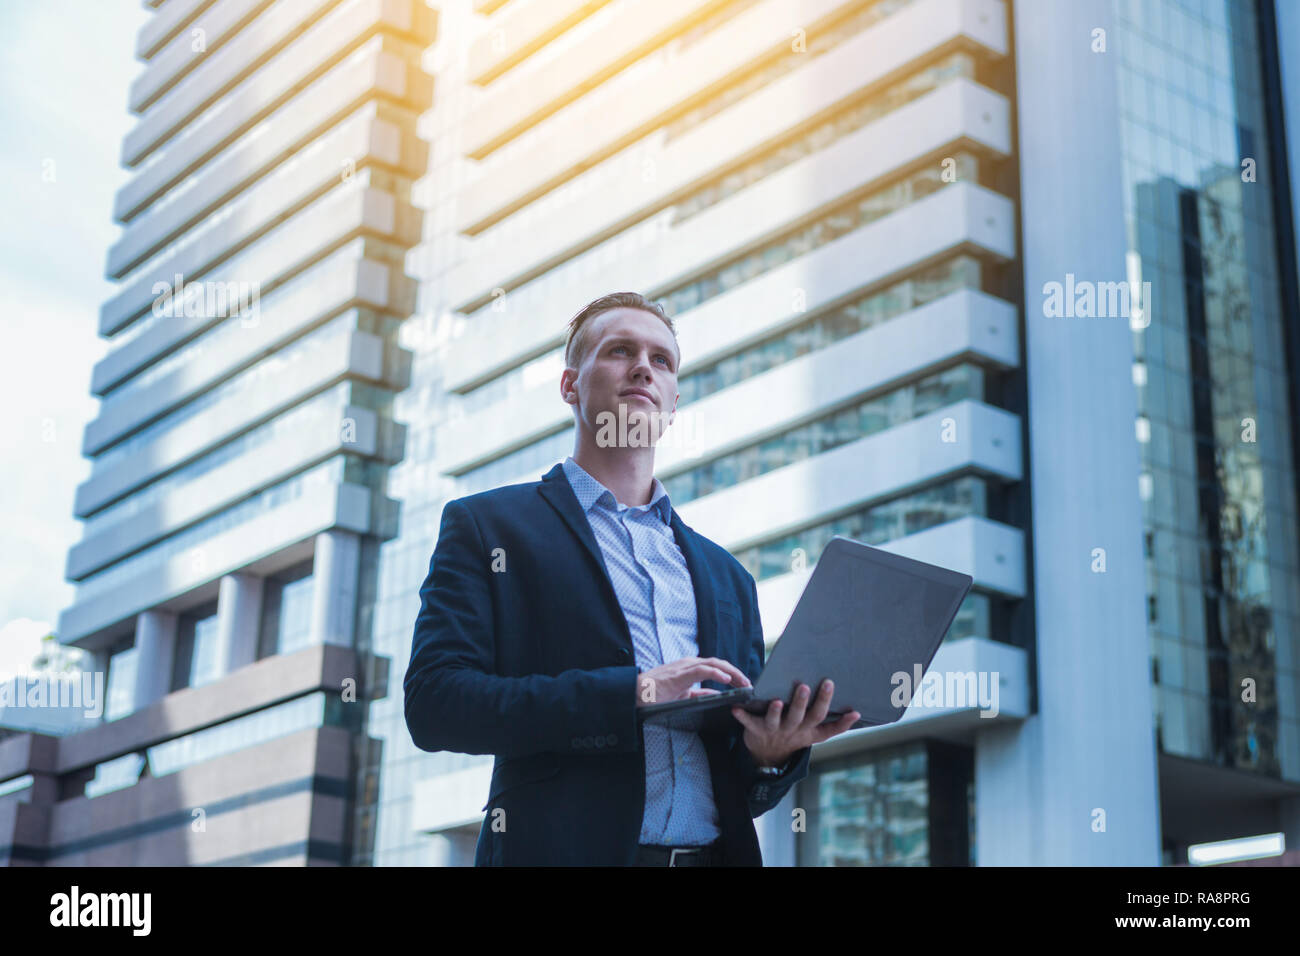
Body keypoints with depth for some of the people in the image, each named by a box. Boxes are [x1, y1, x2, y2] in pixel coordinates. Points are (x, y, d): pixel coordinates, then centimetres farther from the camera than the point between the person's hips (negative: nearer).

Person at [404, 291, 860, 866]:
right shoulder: (486, 527, 7)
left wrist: (769, 753, -4)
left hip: (715, 851, 4)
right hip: (565, 848, -4)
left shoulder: (726, 575, 19)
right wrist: (629, 695, -14)